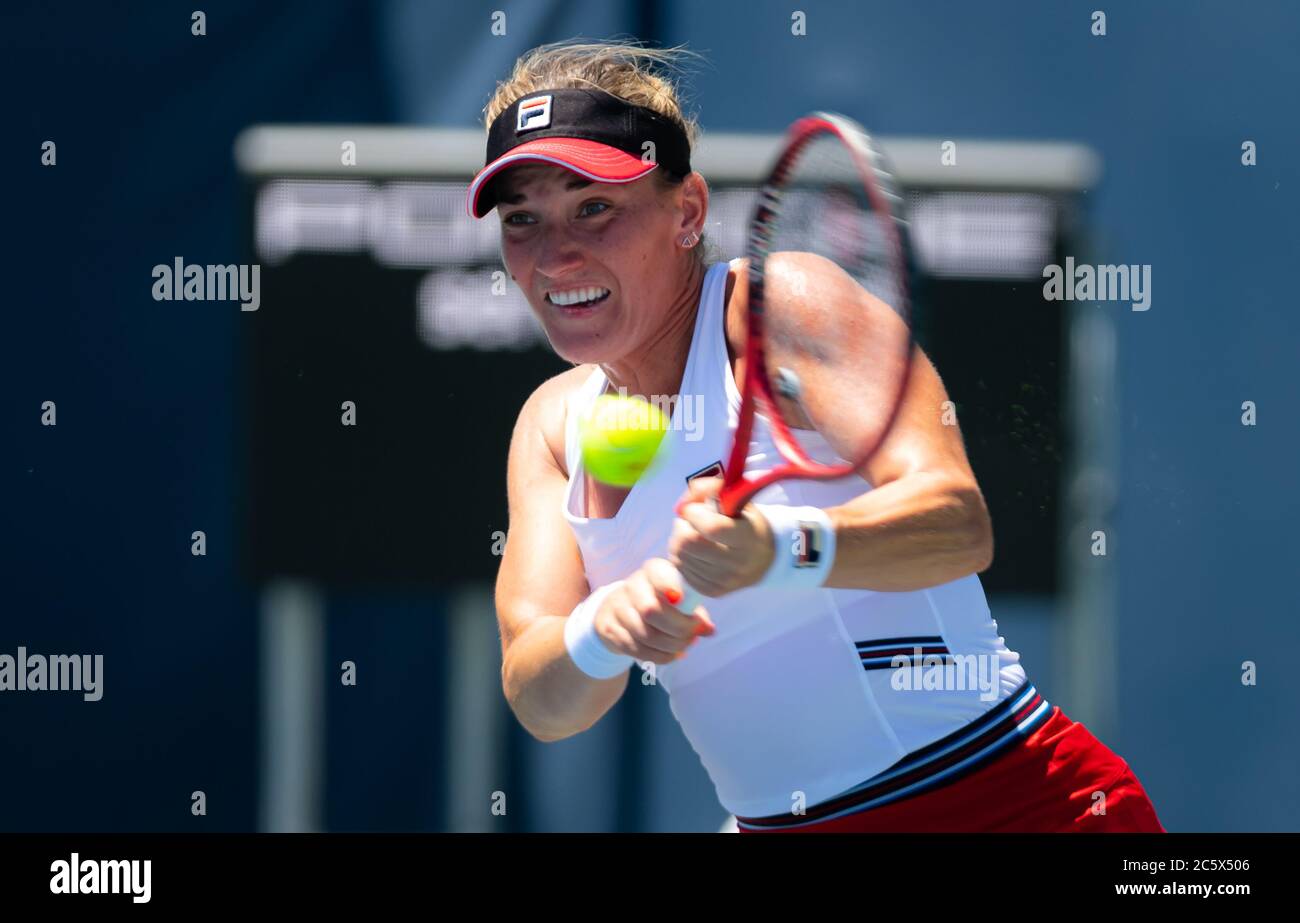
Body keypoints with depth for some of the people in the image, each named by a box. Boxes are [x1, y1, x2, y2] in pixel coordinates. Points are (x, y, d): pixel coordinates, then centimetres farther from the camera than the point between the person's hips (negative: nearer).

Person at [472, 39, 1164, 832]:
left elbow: (959, 521, -25)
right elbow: (538, 700, -4)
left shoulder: (781, 304, -11)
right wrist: (601, 632, -26)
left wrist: (772, 548, -42)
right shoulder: (556, 424, 6)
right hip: (780, 825, 6)